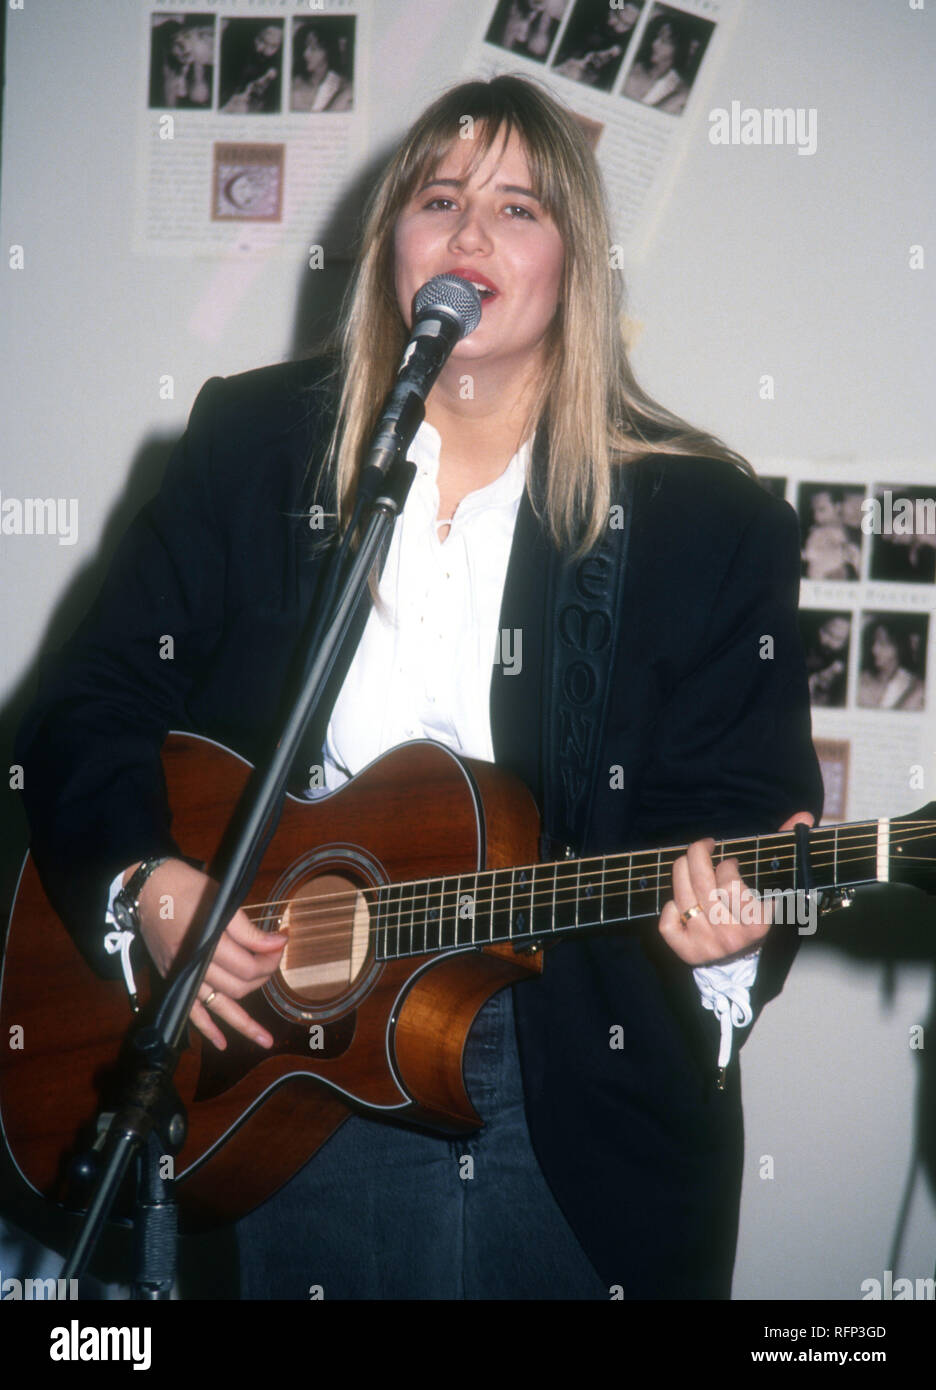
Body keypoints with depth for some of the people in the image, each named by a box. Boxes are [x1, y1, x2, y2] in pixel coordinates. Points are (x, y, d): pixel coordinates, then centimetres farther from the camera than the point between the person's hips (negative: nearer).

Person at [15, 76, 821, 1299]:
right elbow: (91, 708, 5)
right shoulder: (251, 443, 3)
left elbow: (740, 806, -5)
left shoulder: (707, 519, -2)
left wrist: (722, 920, -27)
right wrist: (145, 883, -13)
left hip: (582, 1118, 0)